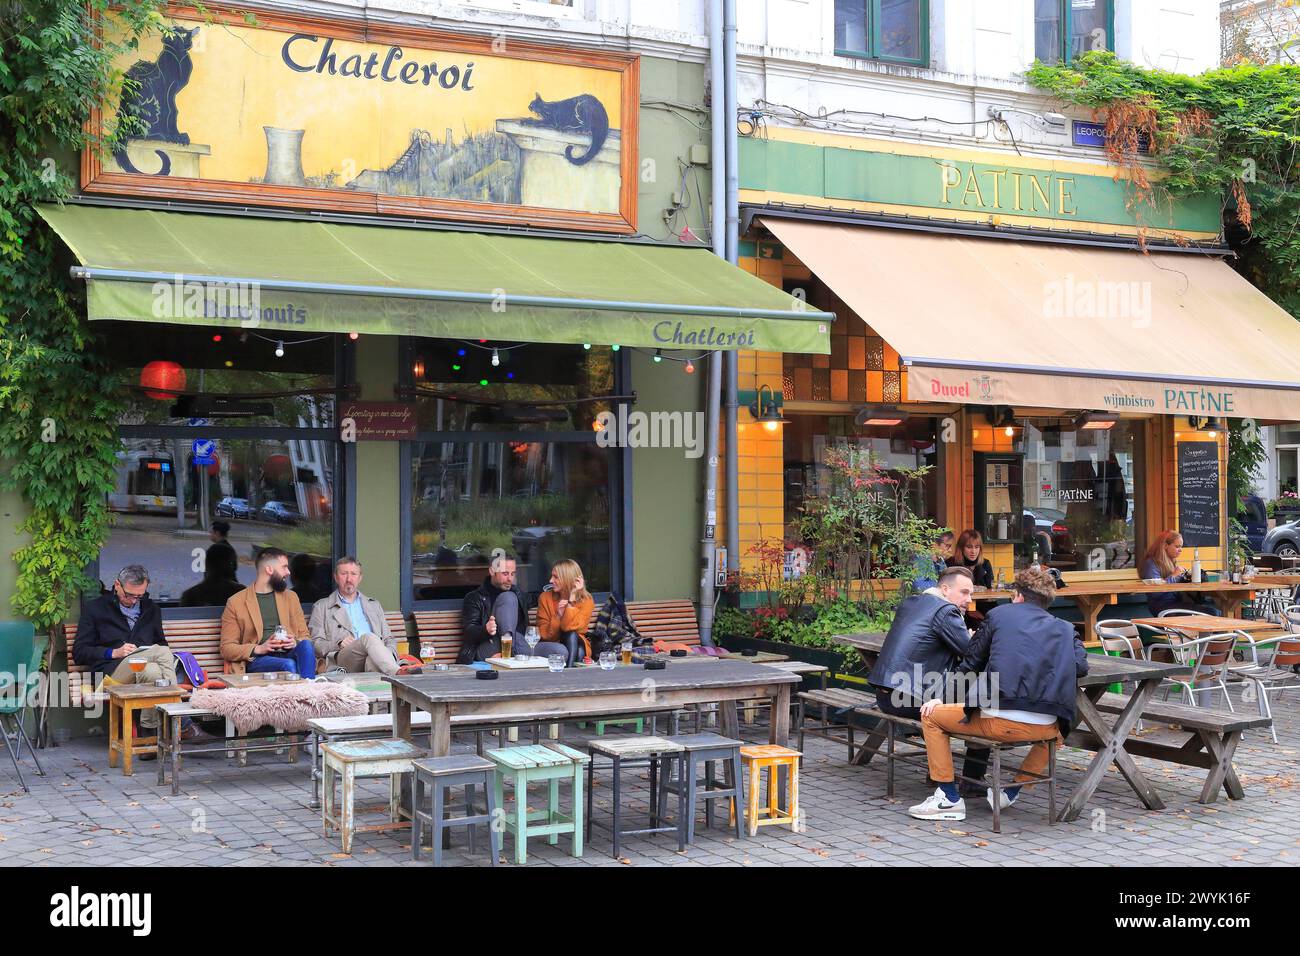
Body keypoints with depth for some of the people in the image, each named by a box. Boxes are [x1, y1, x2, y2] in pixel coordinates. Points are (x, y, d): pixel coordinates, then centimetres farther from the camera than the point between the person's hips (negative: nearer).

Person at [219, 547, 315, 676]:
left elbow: (304, 636, 19)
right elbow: (226, 649, 4)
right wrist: (258, 649, -13)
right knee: (289, 665, -36)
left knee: (306, 645, -31)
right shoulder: (236, 603, 7)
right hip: (258, 660, -4)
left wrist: (295, 643, -6)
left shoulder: (290, 597, 20)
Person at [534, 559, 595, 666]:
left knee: (571, 634, -34)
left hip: (575, 647, 0)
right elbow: (545, 635, -6)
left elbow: (569, 627, -24)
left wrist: (572, 597, -22)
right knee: (561, 651, -35)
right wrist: (558, 615, -22)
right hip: (551, 645, 0)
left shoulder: (586, 601, -8)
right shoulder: (545, 597, -3)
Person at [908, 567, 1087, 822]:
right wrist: (1053, 665, 23)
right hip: (1044, 728, 4)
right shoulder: (1064, 629, 16)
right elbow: (1081, 666, 4)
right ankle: (1012, 791, 32)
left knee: (931, 716, 18)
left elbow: (972, 662, 15)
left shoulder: (1000, 614, 11)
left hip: (999, 722, -3)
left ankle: (949, 798, 15)